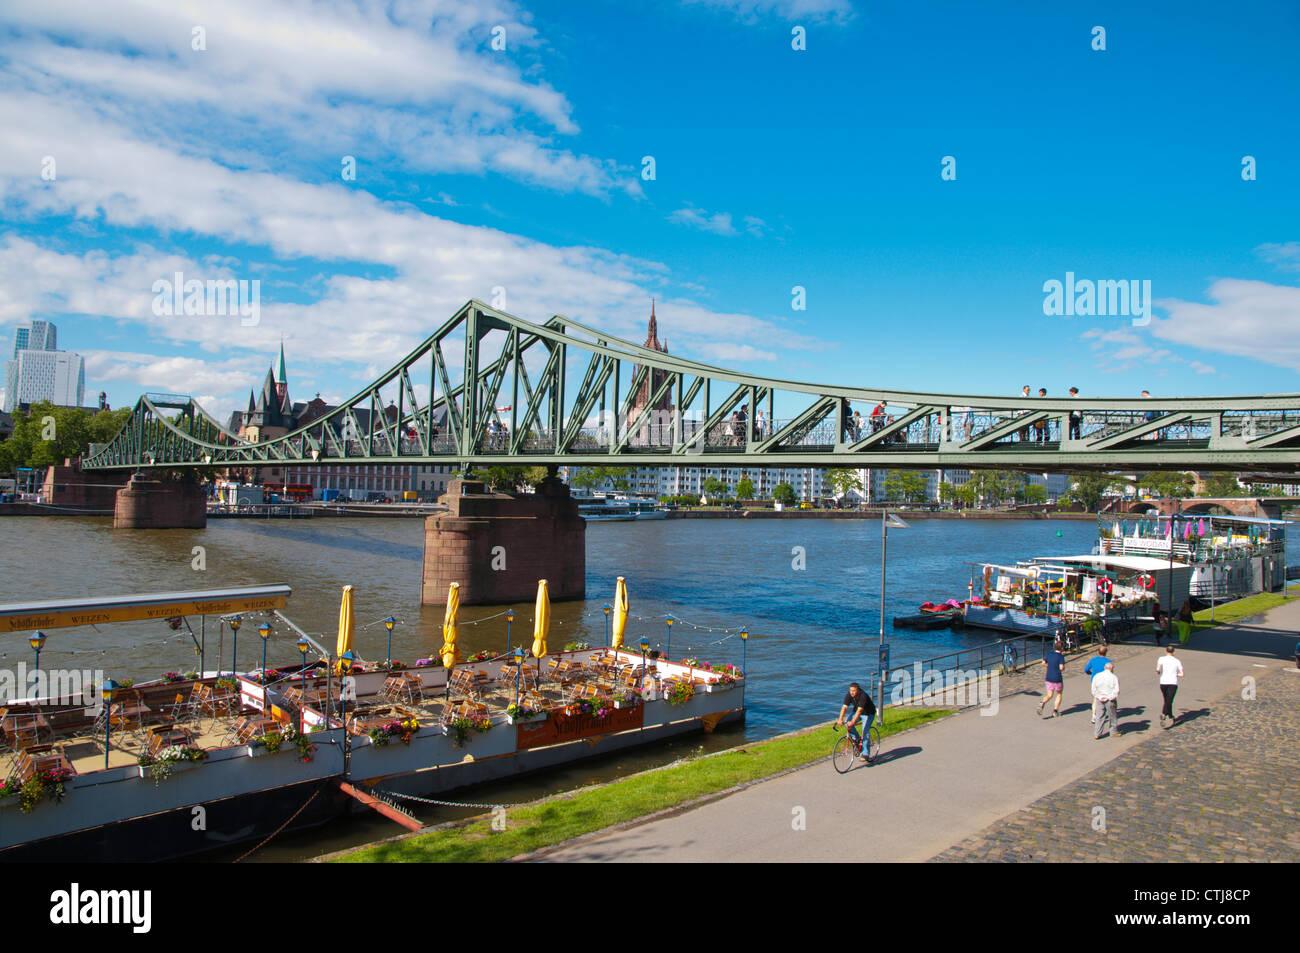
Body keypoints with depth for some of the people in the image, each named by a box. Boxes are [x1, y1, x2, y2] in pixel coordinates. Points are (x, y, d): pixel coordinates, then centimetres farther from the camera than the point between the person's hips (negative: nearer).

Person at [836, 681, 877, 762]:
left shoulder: (863, 696, -35)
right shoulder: (849, 696, -19)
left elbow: (859, 710, -43)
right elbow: (844, 707, -27)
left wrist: (853, 721, -53)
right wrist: (840, 719, -41)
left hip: (868, 714, -5)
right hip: (856, 711, 5)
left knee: (865, 732, -17)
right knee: (848, 725, -17)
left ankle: (865, 754, -11)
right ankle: (857, 740, 5)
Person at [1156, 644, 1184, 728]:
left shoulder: (1161, 659, 1)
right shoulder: (1177, 661, 6)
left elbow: (1158, 669, -13)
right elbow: (1182, 674, 3)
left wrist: (1158, 671, 10)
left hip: (1163, 682, 1)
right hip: (1173, 683, -1)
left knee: (1167, 700, 18)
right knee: (1169, 701, -9)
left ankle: (1171, 717, 25)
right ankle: (1163, 714, -32)